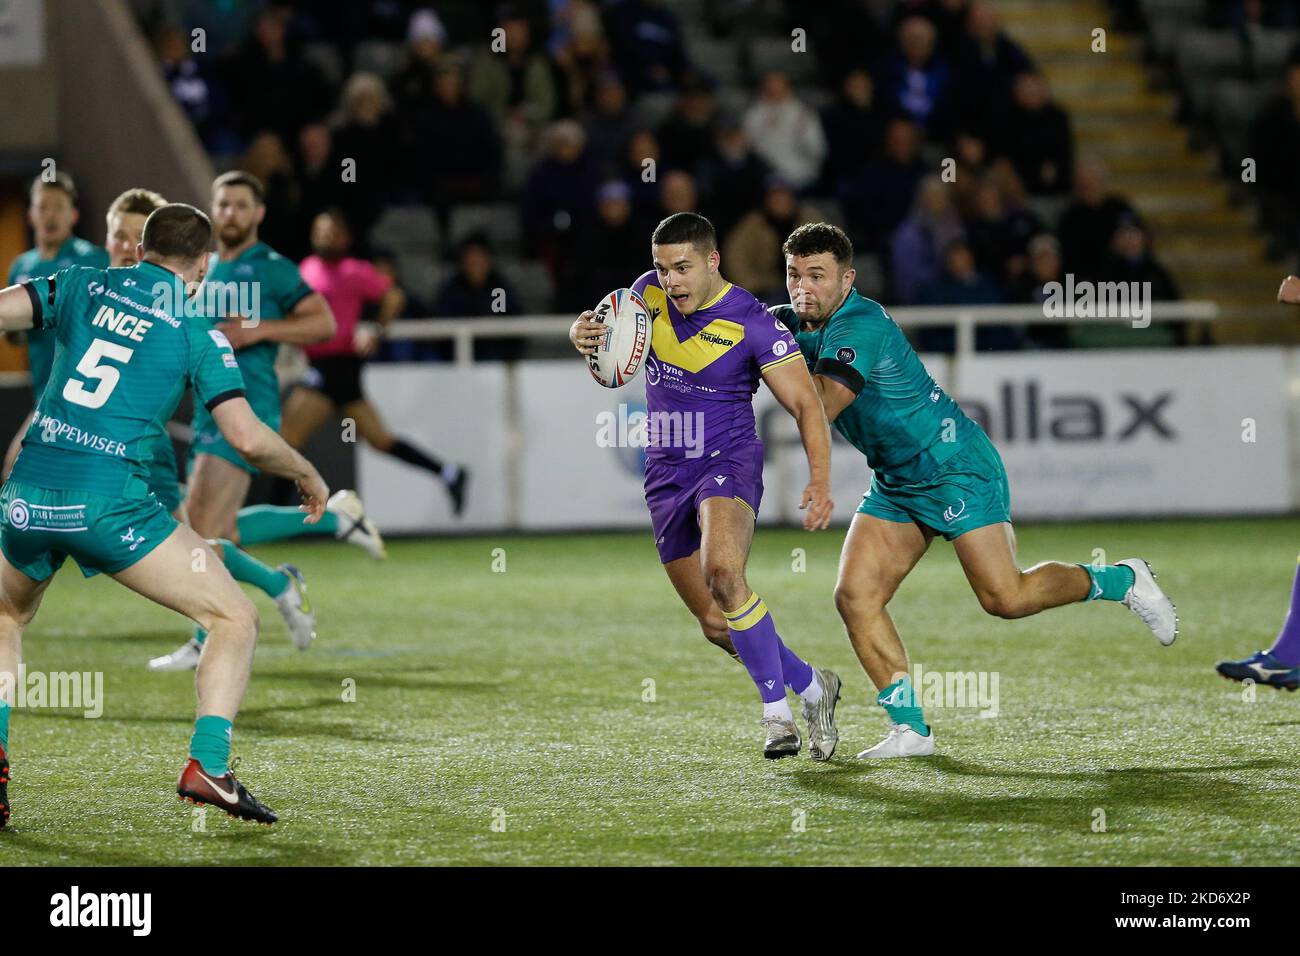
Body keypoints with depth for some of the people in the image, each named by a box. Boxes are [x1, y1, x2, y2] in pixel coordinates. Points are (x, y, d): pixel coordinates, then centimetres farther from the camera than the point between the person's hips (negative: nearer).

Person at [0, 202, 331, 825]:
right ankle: (207, 764, -10)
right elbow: (247, 438, -2)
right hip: (109, 505, -4)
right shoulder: (198, 334, 4)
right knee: (234, 618, 6)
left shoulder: (80, 287, 12)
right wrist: (307, 474, 15)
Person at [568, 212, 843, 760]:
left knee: (723, 572, -34)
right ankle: (811, 686, 28)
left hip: (728, 463, -6)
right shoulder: (650, 293, 0)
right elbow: (603, 331, 16)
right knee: (715, 624, 6)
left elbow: (805, 405, -14)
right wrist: (582, 334, -11)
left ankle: (776, 710, -24)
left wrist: (820, 481, -28)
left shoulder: (751, 324, -15)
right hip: (667, 475, 6)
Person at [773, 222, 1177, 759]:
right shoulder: (794, 322, 3)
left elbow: (820, 406, -35)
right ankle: (910, 729, -4)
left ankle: (1122, 581, 13)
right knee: (855, 596, -6)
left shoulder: (860, 325, -24)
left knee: (1004, 597, -12)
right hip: (895, 484, 9)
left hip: (955, 467, -9)